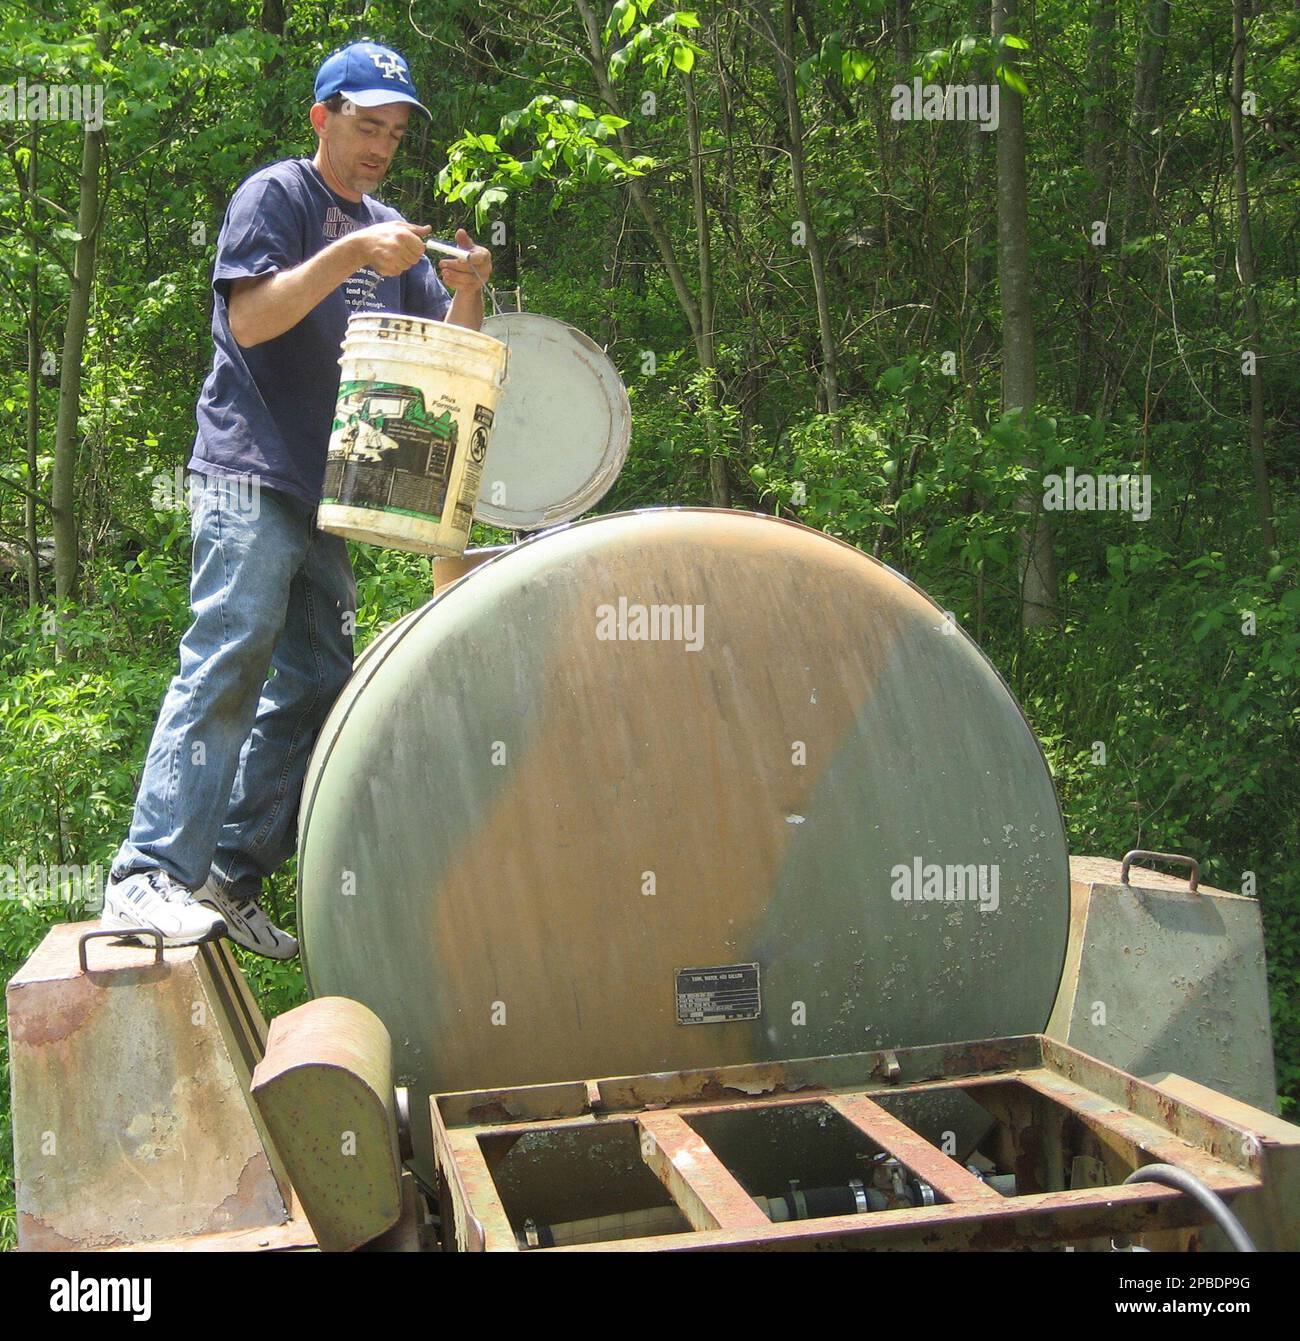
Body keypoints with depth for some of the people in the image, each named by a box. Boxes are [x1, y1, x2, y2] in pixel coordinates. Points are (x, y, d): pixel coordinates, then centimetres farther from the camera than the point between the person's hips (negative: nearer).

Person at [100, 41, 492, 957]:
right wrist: (348, 255, -19)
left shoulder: (388, 228, 22)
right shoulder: (275, 196, 1)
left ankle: (230, 879, 10)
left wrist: (465, 291, -5)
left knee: (314, 686, 4)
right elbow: (249, 319, -11)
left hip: (329, 492, 8)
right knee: (229, 659, -19)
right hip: (253, 475, -8)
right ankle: (147, 875, -18)